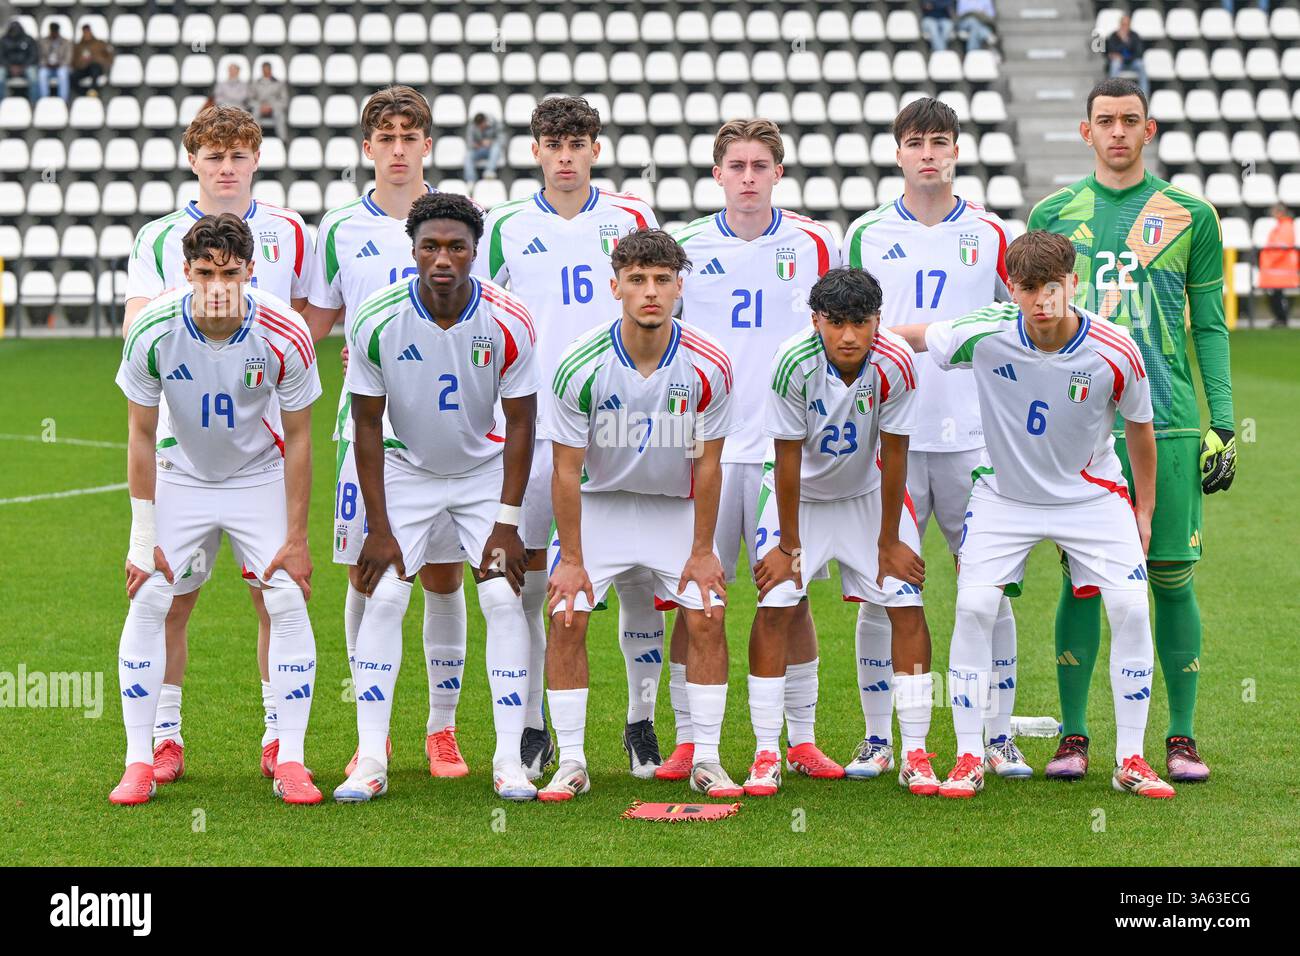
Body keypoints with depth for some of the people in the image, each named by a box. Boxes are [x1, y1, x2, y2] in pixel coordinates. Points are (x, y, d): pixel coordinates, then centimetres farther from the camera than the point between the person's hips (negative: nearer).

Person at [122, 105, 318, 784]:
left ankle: (279, 733, 10)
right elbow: (135, 329, -3)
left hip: (266, 436, 1)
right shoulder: (159, 238, 7)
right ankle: (165, 733, 10)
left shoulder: (288, 233, 10)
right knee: (172, 589, 0)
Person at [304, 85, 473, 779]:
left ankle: (442, 729, 11)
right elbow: (317, 320, 13)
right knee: (365, 576, 1)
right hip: (366, 426, 0)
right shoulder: (341, 228, 5)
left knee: (444, 576, 2)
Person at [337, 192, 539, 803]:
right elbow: (367, 426, -11)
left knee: (503, 599, -10)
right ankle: (370, 760, -3)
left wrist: (507, 523, -13)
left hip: (485, 470, 0)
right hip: (407, 470, 0)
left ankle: (509, 760, -4)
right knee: (384, 598, -9)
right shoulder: (377, 321, -20)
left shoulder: (507, 323, -20)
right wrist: (379, 527, -13)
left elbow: (520, 424, -10)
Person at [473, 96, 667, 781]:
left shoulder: (633, 219, 7)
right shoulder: (506, 228, 7)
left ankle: (642, 723, 12)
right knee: (524, 580, -1)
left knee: (637, 580, 0)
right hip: (533, 424, 0)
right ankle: (531, 729, 10)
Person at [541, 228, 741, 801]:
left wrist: (702, 551, -7)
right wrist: (571, 558, -13)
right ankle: (571, 763, -2)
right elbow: (567, 470, -14)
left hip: (677, 507, 1)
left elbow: (707, 464, -8)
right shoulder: (581, 366, -22)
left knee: (707, 619, -11)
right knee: (567, 618, -13)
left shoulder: (708, 367, -18)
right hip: (599, 504, -1)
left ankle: (706, 760, 2)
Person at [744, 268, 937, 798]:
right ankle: (766, 755, -6)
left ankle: (915, 754, 0)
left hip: (867, 491, 1)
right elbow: (788, 458, -20)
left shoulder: (894, 364, -27)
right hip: (800, 494, -1)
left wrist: (888, 543, -10)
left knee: (907, 605, -8)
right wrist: (789, 545, -14)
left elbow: (893, 456, -17)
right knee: (774, 607, -13)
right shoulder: (794, 363, -30)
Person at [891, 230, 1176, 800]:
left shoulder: (1115, 352, -21)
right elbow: (911, 337, -2)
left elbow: (1139, 427, -3)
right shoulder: (986, 335, -23)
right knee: (974, 607, -13)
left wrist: (1144, 510, 5)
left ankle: (1129, 760, 1)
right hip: (1005, 492, 0)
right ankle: (968, 760, -1)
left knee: (1131, 607, -12)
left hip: (1091, 492, 0)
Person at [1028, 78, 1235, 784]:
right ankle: (1073, 737, 7)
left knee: (1173, 579, 0)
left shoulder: (1190, 216, 7)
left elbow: (1210, 327, 8)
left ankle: (1181, 739, 8)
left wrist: (1222, 426, 2)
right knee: (1080, 579, 0)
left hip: (1169, 426, 0)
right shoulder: (1053, 217, 9)